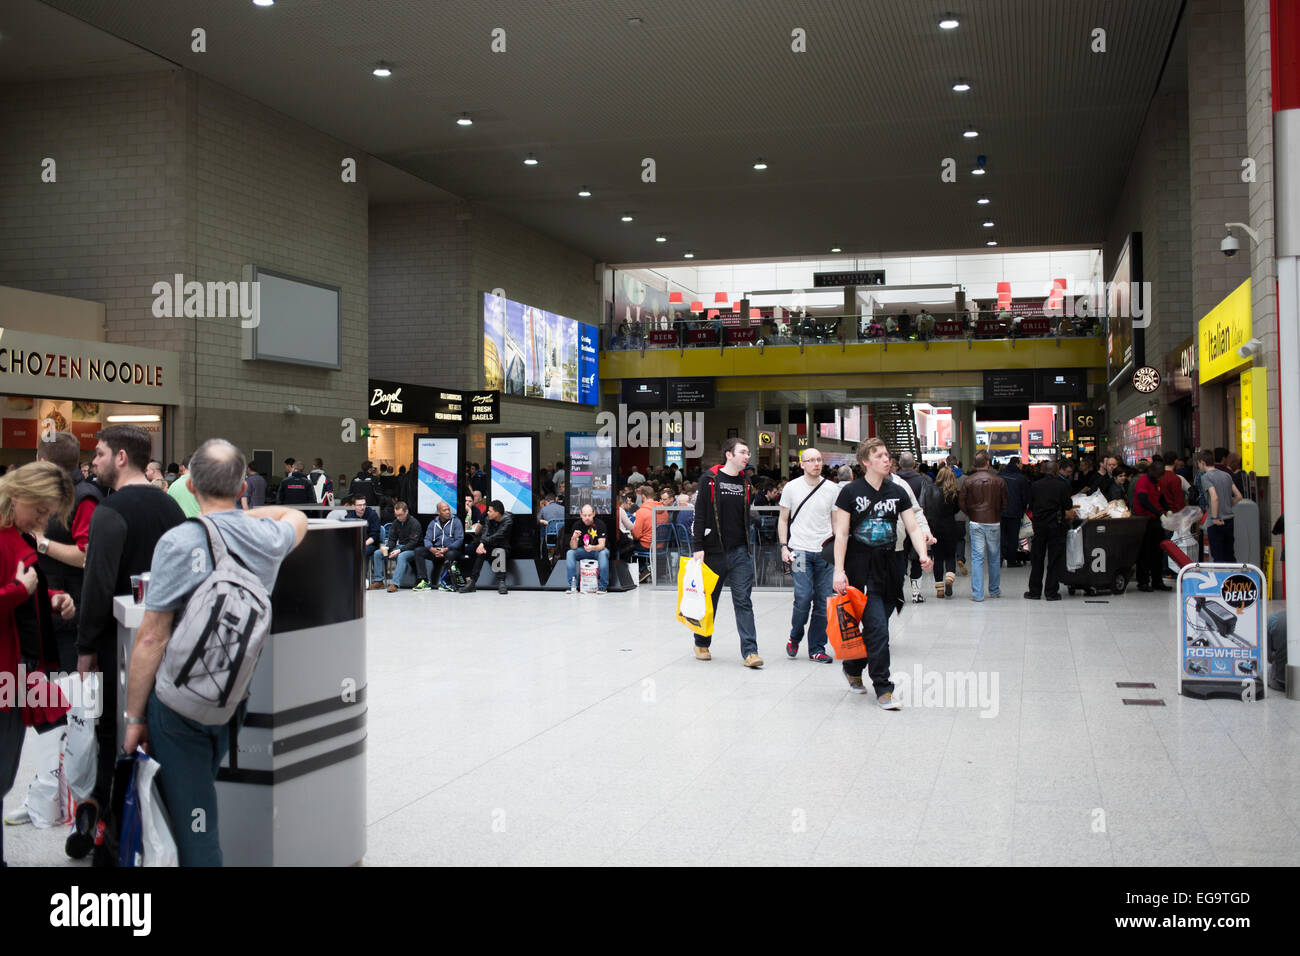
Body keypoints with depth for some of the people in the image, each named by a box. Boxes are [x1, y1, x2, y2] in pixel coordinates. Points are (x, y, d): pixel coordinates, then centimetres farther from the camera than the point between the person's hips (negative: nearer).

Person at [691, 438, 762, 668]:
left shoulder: (745, 481, 10)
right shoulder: (710, 478, -4)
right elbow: (700, 514, -7)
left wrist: (747, 547, 14)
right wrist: (699, 547, -12)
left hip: (740, 552, 3)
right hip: (714, 551, -3)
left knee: (743, 601, -3)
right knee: (709, 599, 10)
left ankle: (750, 651, -6)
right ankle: (701, 643, 28)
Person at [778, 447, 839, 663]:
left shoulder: (832, 488, 5)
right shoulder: (792, 488, 3)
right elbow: (783, 519, 9)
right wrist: (784, 546, -1)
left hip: (825, 551, 2)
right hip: (800, 550, -2)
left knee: (823, 601, 2)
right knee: (804, 597, -12)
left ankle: (817, 649, 13)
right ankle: (795, 637, 14)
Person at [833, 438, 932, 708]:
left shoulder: (897, 491, 9)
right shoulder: (851, 491, -4)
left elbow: (913, 527, 5)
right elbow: (841, 533, -6)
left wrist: (923, 555, -13)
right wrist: (839, 570, -13)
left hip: (888, 568, 5)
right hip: (861, 569, -5)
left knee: (876, 627, 9)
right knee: (877, 628, -11)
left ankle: (852, 668, 33)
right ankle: (883, 688, -3)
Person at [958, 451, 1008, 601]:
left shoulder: (968, 481, -6)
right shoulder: (998, 481, -3)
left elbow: (962, 503, -2)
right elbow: (1005, 504, 4)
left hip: (976, 523, -1)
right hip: (994, 523, 1)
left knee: (977, 558, 1)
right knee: (994, 558, 14)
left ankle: (977, 593, -3)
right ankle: (994, 590, 24)